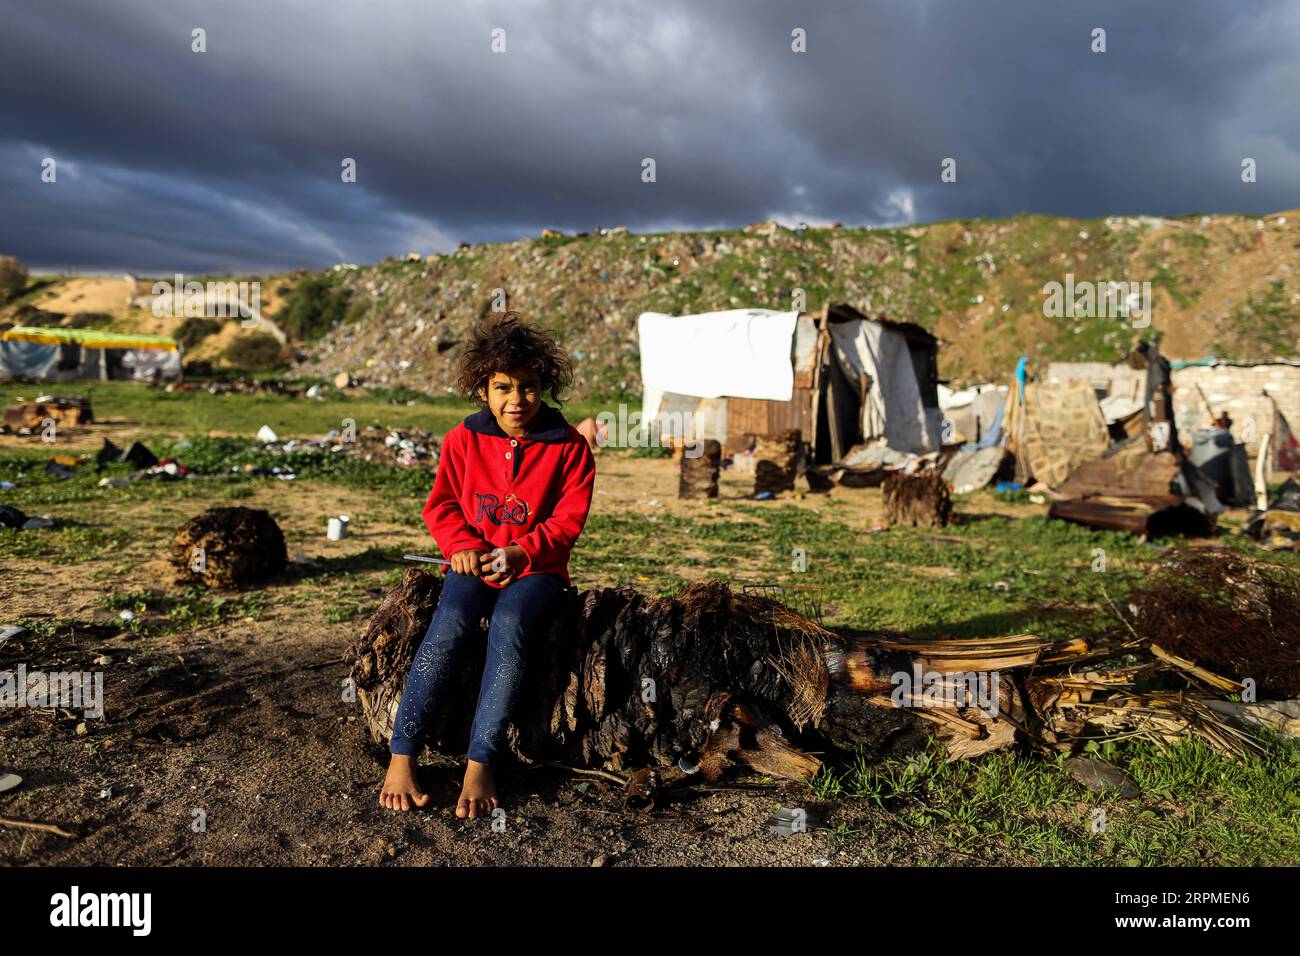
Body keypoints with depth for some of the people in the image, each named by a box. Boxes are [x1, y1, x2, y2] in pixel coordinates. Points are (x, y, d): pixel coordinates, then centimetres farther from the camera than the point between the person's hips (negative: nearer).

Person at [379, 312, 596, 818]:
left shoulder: (568, 446, -4)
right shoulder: (464, 439, 2)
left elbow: (570, 517, -5)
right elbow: (441, 505, 8)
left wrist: (521, 551, -18)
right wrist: (462, 547, -11)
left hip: (536, 564, -1)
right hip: (474, 559, 2)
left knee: (508, 624, -31)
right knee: (450, 623, -27)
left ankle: (480, 763, -26)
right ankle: (402, 754, -19)